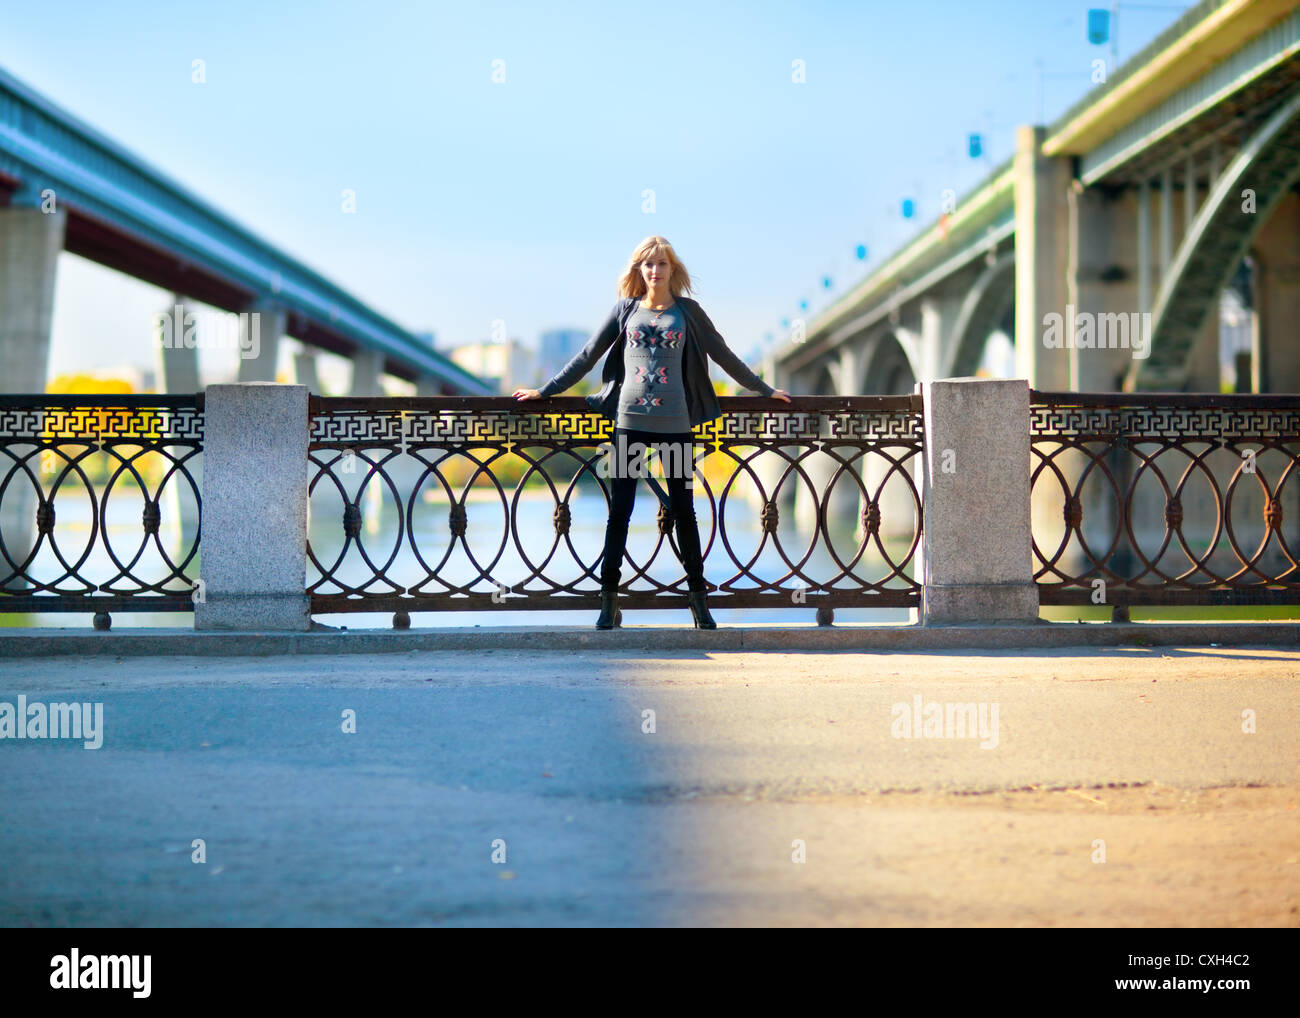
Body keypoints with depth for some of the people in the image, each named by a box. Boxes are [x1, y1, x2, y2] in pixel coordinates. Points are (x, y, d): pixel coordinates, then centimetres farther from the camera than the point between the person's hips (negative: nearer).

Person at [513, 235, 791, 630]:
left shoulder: (687, 311, 7)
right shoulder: (625, 310, 8)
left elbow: (723, 356, 13)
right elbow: (587, 356, 12)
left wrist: (764, 390, 16)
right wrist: (544, 391, 12)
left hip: (675, 423, 0)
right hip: (629, 421, 0)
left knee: (684, 510, 5)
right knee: (620, 511, 0)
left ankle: (698, 597, 11)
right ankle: (608, 598, 5)